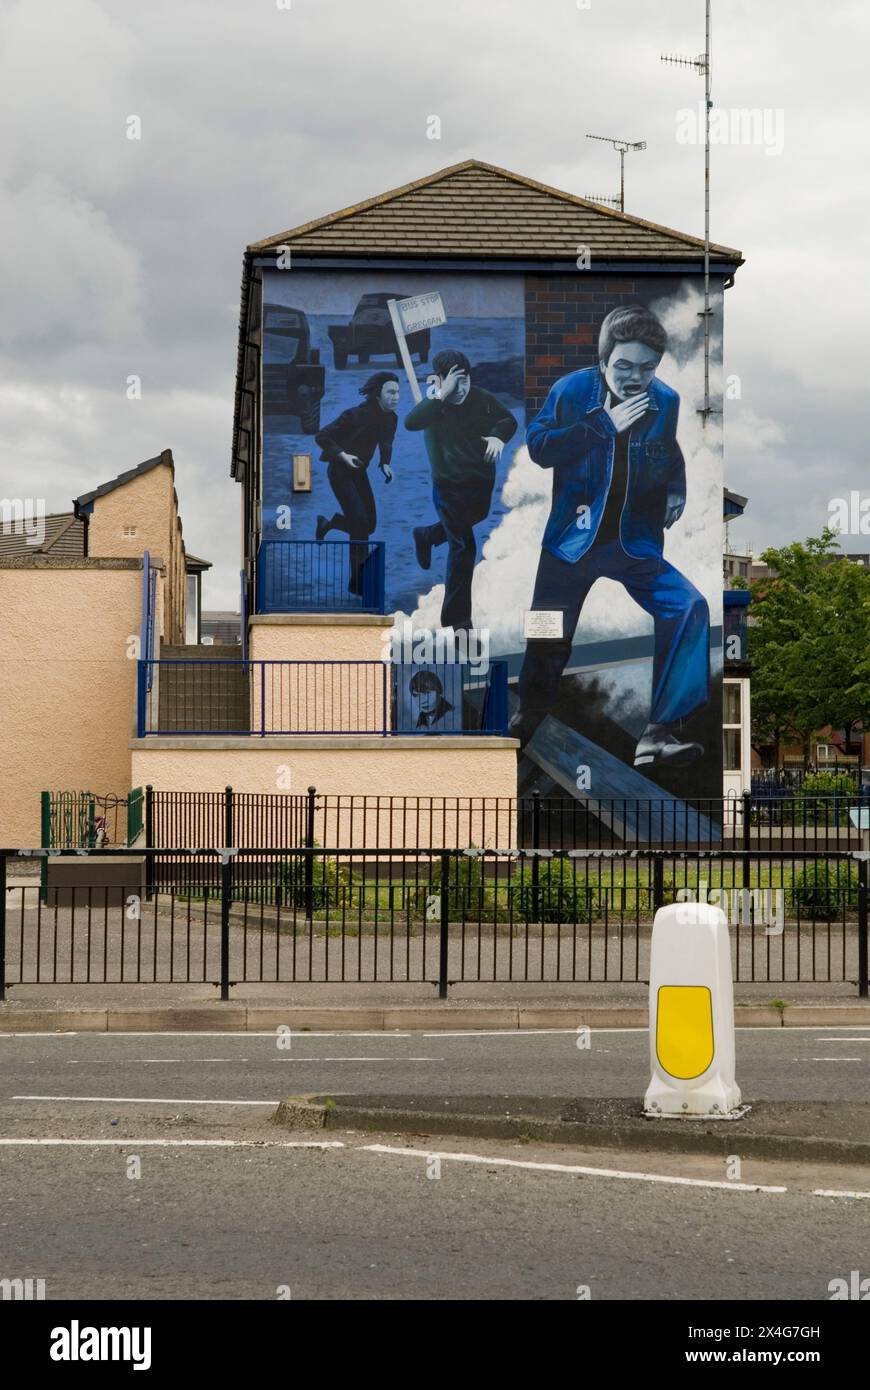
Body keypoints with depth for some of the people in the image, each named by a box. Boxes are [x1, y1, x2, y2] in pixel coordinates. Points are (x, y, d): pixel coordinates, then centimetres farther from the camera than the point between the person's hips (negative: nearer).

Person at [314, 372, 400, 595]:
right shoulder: (356, 415, -25)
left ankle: (326, 524, 35)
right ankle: (358, 582, -3)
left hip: (359, 471, 7)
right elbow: (322, 436, -21)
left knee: (369, 524, 8)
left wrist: (385, 464, -4)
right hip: (340, 472, -7)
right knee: (360, 523, -16)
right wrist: (343, 455, -31)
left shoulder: (390, 418, -5)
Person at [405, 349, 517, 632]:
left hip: (481, 481, 5)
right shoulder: (434, 404, -16)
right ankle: (458, 619, 1)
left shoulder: (482, 399, -7)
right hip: (449, 484, -5)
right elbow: (411, 422, -36)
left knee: (465, 527, 30)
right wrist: (442, 395, -40)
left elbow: (508, 420, 7)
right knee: (463, 547, -7)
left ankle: (426, 536, 63)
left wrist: (498, 436, -15)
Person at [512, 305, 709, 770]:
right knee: (548, 634, 5)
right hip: (573, 539, -1)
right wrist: (604, 425, -25)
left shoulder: (666, 401, -1)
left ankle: (659, 733, -21)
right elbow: (538, 444, -20)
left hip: (635, 542, 1)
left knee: (688, 608, -21)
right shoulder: (572, 390, -9)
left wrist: (675, 490, 0)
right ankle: (528, 718, 38)